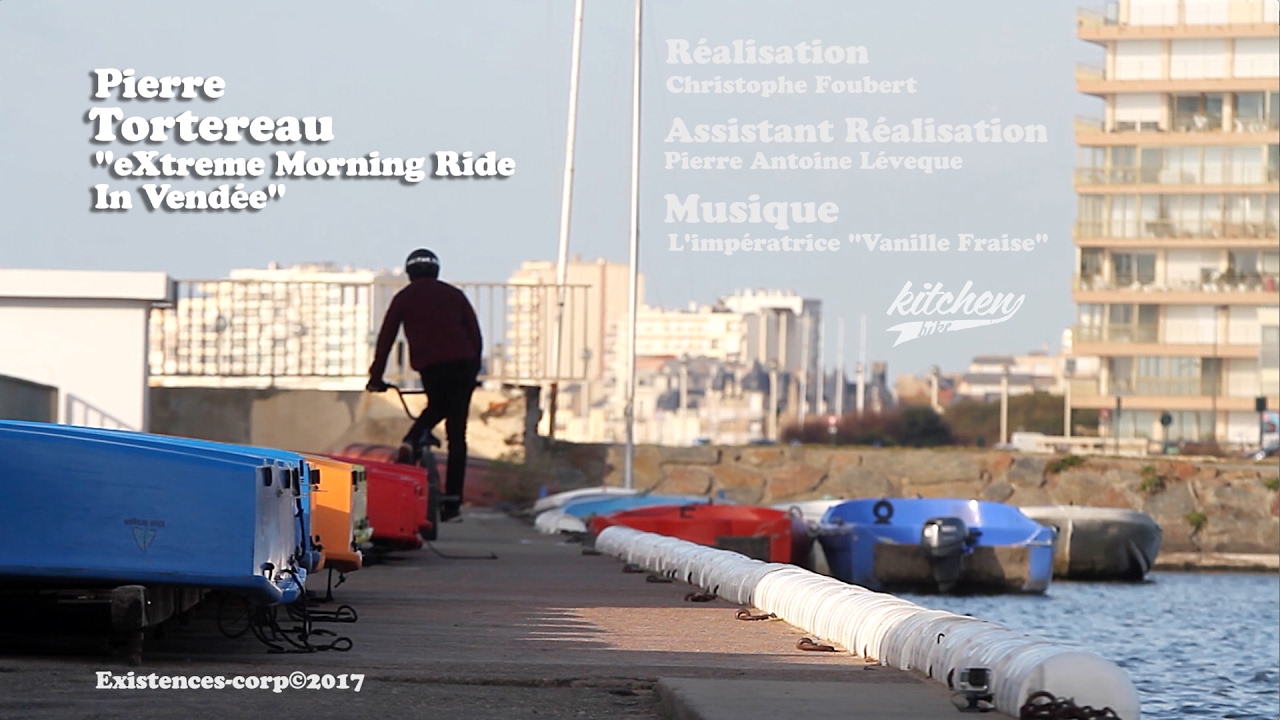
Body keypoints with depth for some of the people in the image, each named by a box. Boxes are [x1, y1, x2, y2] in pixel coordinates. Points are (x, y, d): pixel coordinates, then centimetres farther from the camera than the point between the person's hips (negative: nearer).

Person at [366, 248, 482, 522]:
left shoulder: (404, 298, 13)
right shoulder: (454, 295, 18)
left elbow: (386, 338, 11)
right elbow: (475, 334, 15)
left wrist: (375, 377, 16)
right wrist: (473, 371, 22)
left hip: (430, 368, -1)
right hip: (462, 364, 1)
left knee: (437, 406, 30)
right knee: (457, 432, 6)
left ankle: (413, 440, 2)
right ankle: (452, 499, 2)